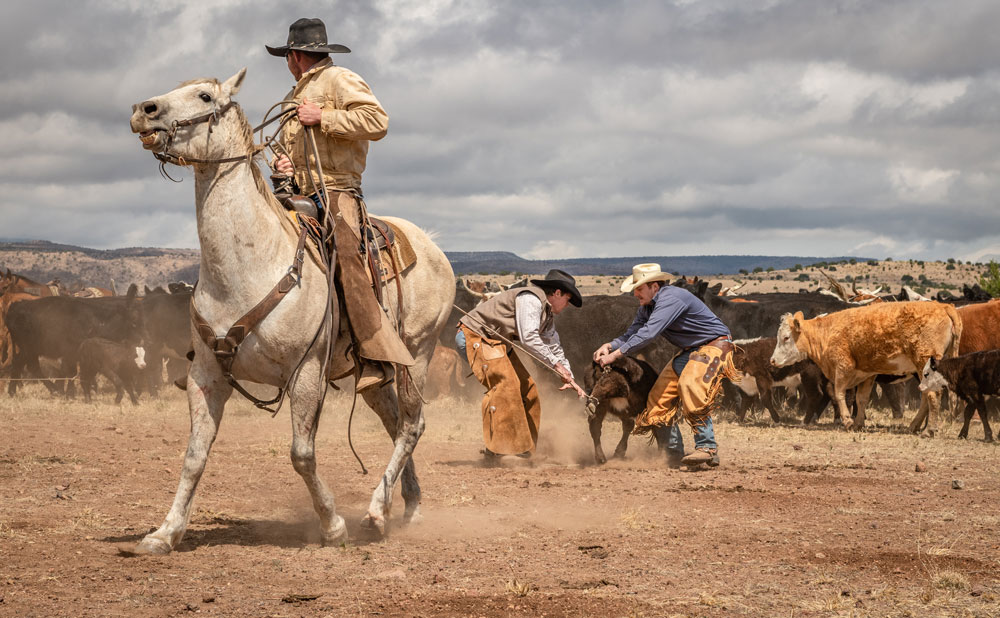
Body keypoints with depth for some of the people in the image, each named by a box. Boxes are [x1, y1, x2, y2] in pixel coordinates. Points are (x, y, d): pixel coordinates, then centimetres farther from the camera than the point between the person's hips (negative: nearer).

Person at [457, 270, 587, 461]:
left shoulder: (548, 314, 13)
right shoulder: (530, 299, -20)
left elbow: (554, 347, 21)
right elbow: (528, 338, -29)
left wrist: (569, 378, 13)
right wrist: (556, 364, -25)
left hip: (497, 342, 11)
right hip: (475, 336, -11)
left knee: (525, 386, 7)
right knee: (505, 383, -23)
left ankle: (521, 445, 14)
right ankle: (495, 448, -22)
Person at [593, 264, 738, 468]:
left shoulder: (671, 298, -26)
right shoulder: (647, 307, 5)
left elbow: (649, 332, -35)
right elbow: (632, 333, 5)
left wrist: (617, 354, -36)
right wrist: (610, 345, -16)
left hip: (714, 344, -10)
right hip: (688, 351, 10)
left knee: (691, 386, -32)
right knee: (661, 395, 1)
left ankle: (707, 448, -31)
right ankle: (674, 454, 7)